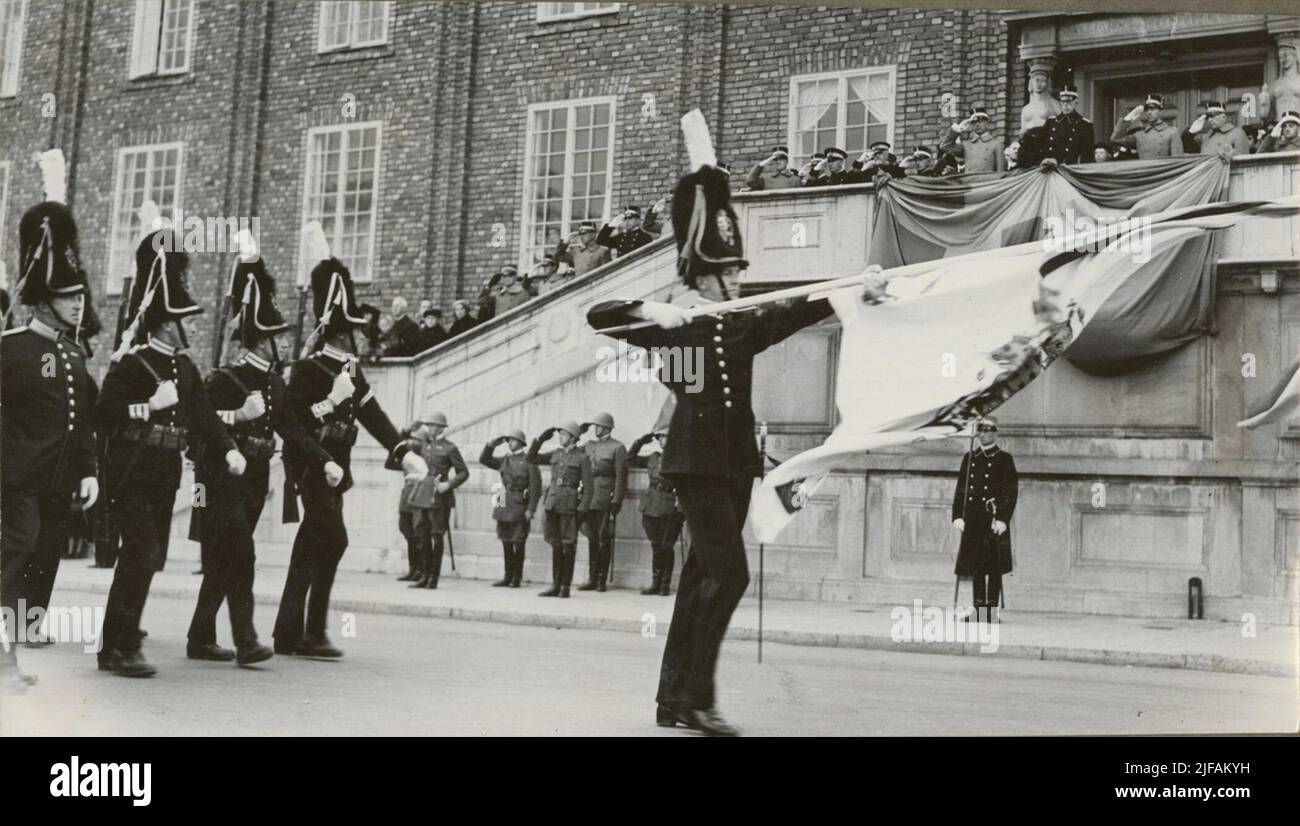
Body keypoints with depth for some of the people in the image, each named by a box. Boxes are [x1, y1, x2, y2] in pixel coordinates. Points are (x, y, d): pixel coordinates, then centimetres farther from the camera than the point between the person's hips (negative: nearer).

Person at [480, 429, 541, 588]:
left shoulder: (528, 461, -6)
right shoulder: (505, 460, 13)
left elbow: (536, 488, -9)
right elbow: (483, 459, 15)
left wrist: (531, 510, -14)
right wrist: (492, 444, 1)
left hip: (520, 508, -6)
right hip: (504, 506, 6)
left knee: (518, 544, -2)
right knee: (506, 543, 9)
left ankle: (517, 578, 6)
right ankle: (508, 577, 16)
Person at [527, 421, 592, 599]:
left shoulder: (582, 458, -3)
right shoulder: (556, 454, 12)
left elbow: (587, 487, -6)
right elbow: (531, 458, 14)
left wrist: (582, 510, -13)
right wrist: (540, 439, 5)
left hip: (569, 505, -5)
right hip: (552, 503, 5)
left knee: (568, 547, 1)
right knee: (556, 546, 9)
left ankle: (565, 587, 8)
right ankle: (556, 586, 14)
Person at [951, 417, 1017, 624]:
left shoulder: (1004, 459, 2)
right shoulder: (969, 458, 14)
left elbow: (1010, 492, -4)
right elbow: (960, 489, 13)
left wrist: (1002, 519, -12)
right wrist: (957, 516, 3)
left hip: (994, 520, -4)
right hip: (973, 521, 4)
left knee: (994, 568, -3)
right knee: (975, 567, 6)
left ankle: (991, 610, 1)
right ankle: (978, 609, 13)